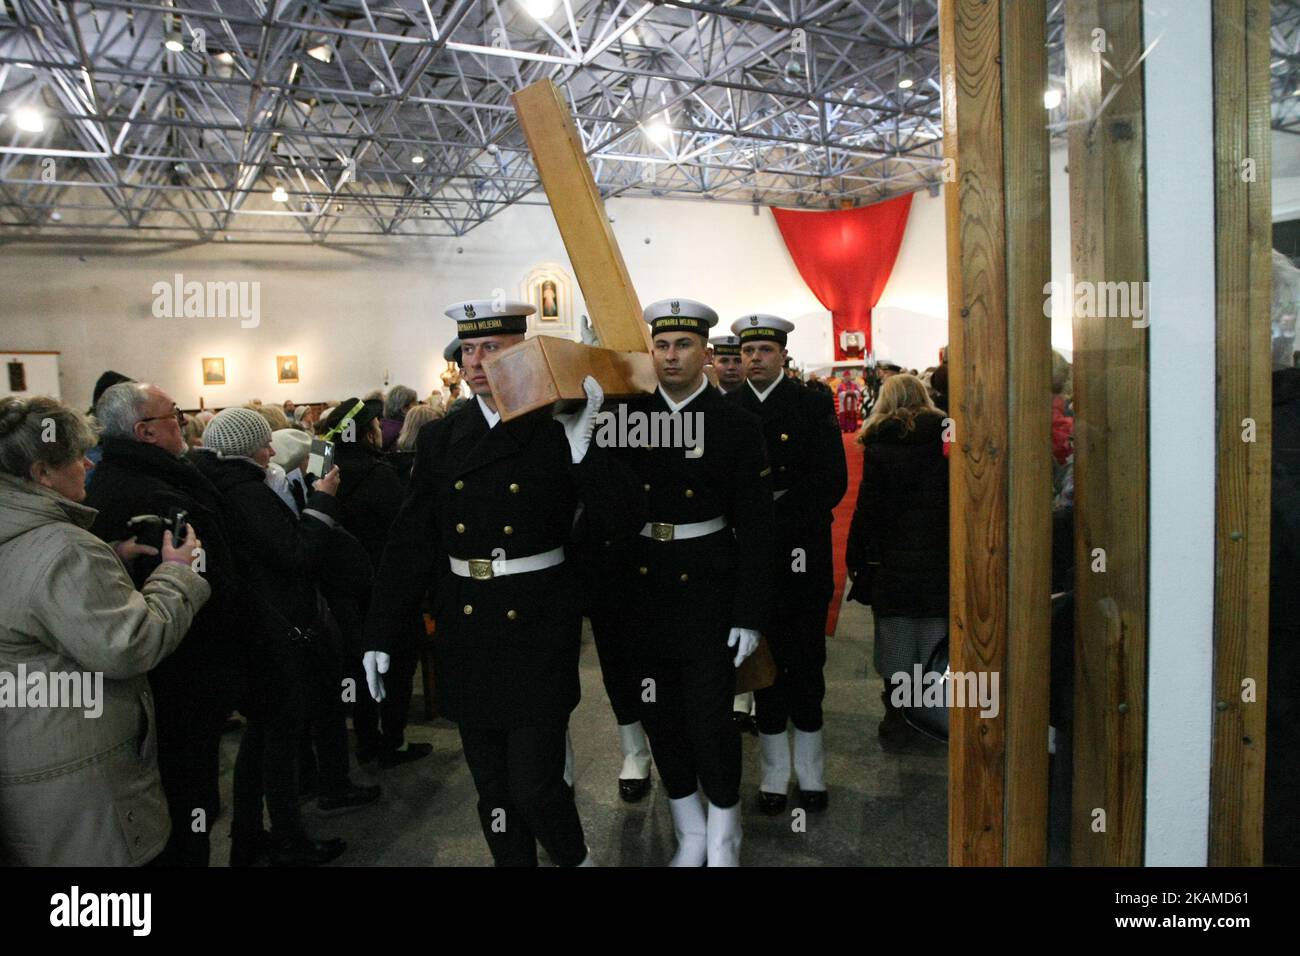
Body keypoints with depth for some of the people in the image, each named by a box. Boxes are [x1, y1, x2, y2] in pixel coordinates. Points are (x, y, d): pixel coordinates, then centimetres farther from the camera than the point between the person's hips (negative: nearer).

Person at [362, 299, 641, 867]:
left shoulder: (560, 432, -5)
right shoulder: (440, 439, 4)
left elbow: (620, 519, -14)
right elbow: (409, 543, 6)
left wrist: (581, 443, -25)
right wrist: (381, 637, 5)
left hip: (538, 631, -3)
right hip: (466, 631, 4)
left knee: (535, 785, -1)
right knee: (492, 790, 14)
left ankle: (574, 857, 29)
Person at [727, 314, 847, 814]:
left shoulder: (814, 405, 1)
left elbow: (833, 482, -6)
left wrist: (782, 519, -12)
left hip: (802, 555, -1)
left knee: (805, 658, 6)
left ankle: (810, 771, 20)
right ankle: (774, 771, 19)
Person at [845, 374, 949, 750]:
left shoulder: (878, 441, -5)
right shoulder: (944, 433, 2)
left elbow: (868, 502, -6)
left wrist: (857, 557, 0)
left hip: (891, 557, -2)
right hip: (938, 556, 2)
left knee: (894, 640, 7)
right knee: (934, 639, 10)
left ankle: (897, 719, 14)